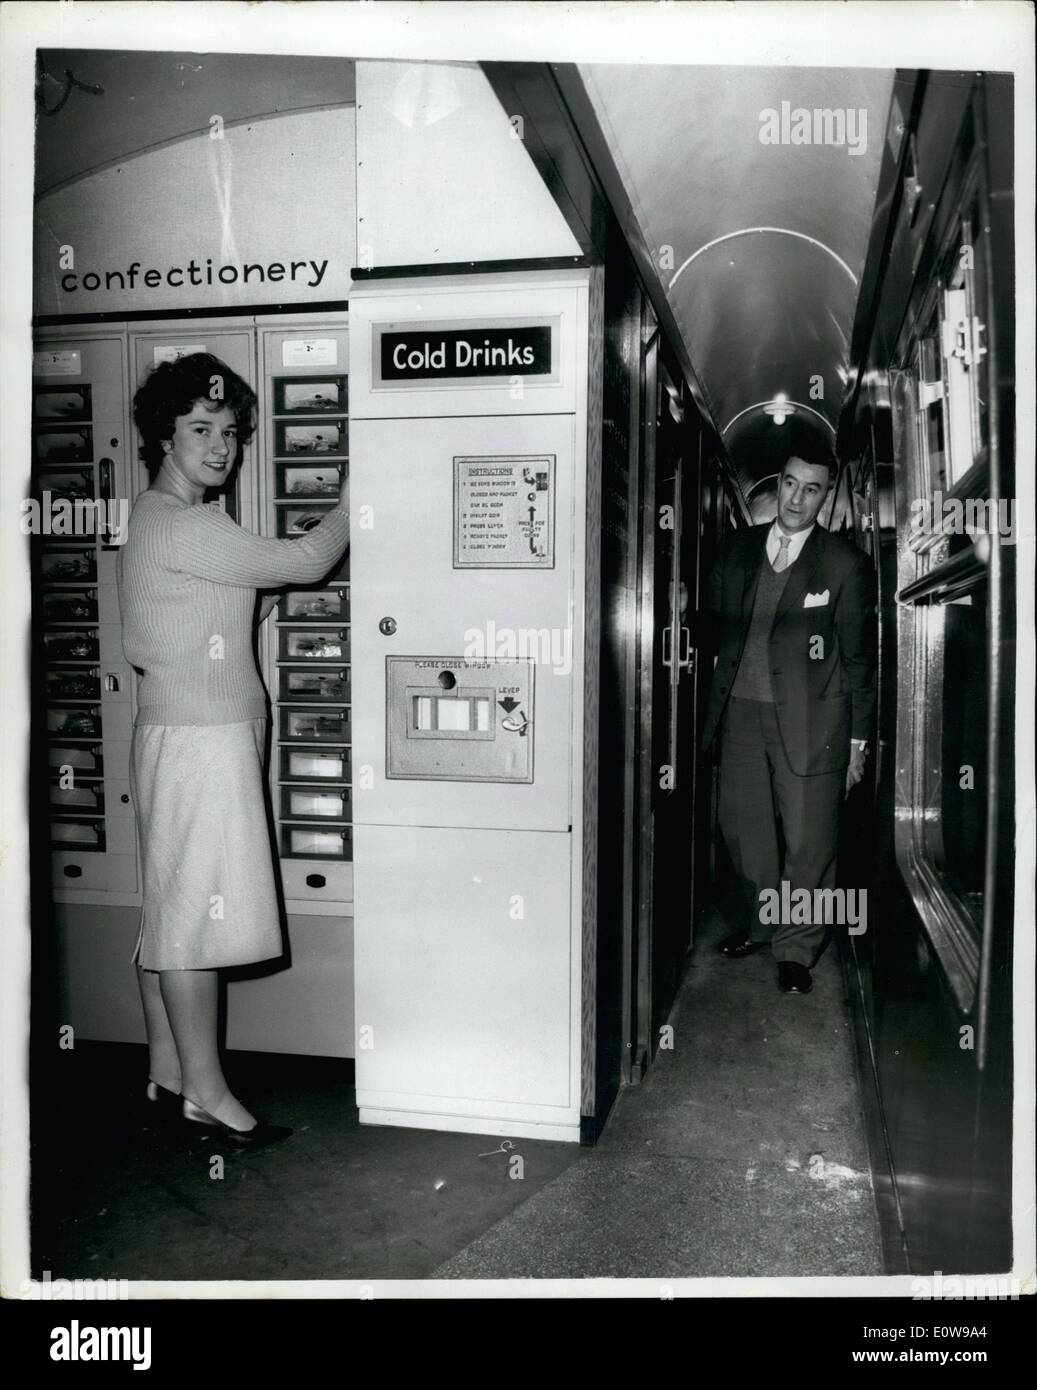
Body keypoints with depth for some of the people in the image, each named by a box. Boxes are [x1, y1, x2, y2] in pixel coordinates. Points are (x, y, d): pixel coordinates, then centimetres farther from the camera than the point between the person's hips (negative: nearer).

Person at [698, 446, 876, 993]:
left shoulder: (845, 563, -3)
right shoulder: (738, 549, 8)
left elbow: (859, 656, -1)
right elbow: (716, 624, 16)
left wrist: (857, 741, -1)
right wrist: (720, 693, 7)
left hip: (809, 718, -4)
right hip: (741, 708, 4)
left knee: (808, 836, 1)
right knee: (742, 826, 11)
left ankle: (797, 946, 18)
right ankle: (763, 921, 32)